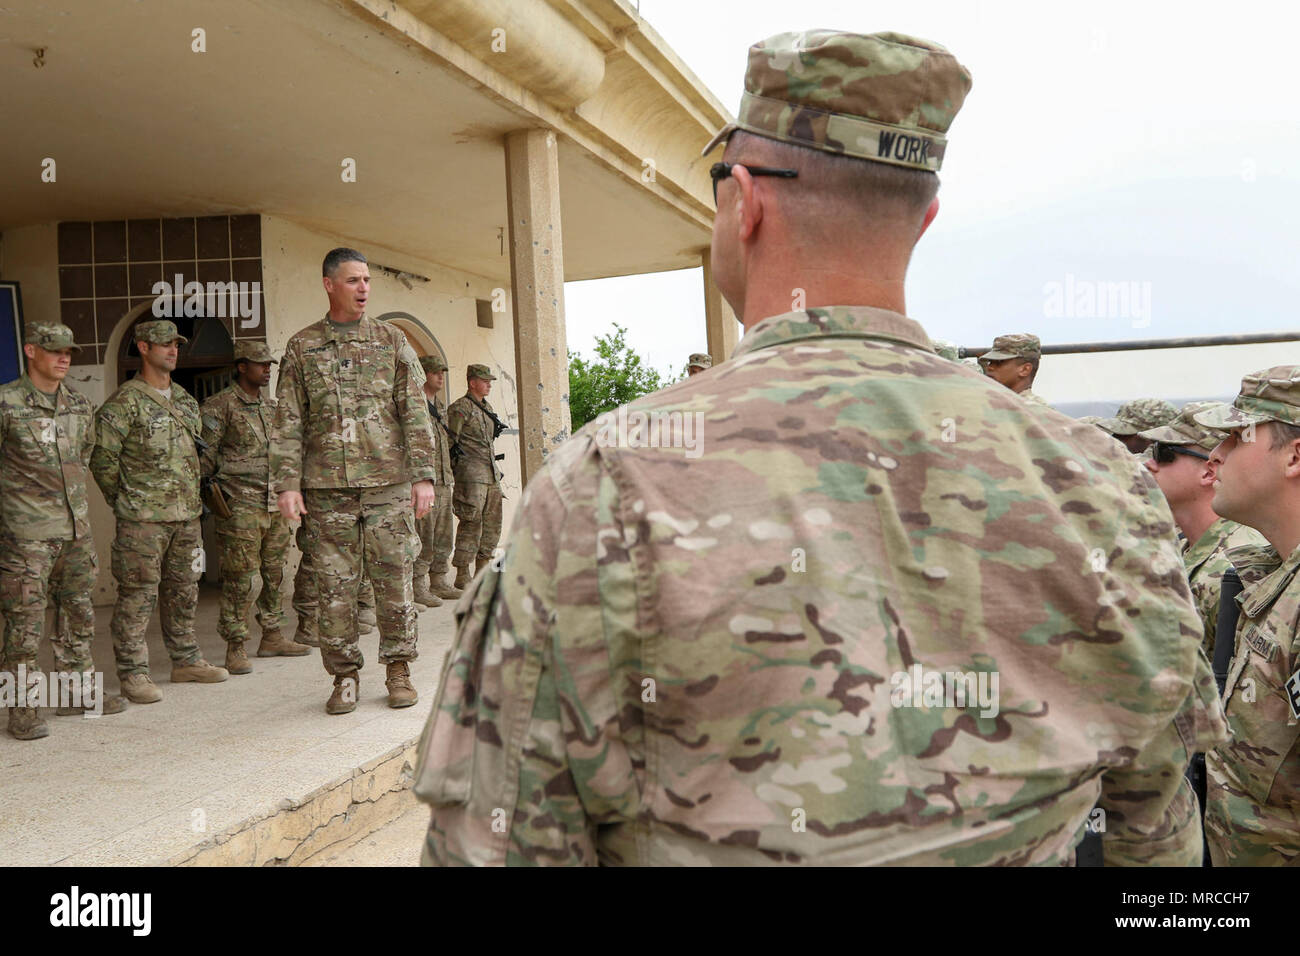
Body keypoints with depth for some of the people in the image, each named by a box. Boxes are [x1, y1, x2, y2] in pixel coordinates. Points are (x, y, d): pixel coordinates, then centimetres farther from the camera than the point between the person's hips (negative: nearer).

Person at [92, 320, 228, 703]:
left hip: (186, 515, 7)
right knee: (138, 595, -3)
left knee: (183, 590, 14)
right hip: (143, 519, -7)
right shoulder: (125, 402, -8)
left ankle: (186, 660, 24)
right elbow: (102, 459, -9)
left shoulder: (185, 399, 15)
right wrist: (125, 502, -2)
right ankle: (133, 673, 4)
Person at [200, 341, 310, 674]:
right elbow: (204, 454, -7)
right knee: (239, 577, -5)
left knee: (275, 573, 11)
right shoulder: (220, 406, -5)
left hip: (275, 505, 7)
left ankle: (272, 637, 22)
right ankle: (235, 648, 1)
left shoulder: (272, 407, 16)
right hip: (240, 506, -7)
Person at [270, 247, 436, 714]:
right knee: (334, 586, 3)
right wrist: (287, 484, -3)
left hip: (389, 484, 0)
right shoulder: (302, 348, 8)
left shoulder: (391, 340, 8)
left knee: (394, 580, 2)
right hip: (327, 487, 0)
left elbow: (415, 413, 5)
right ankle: (345, 676, 15)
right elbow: (288, 423, 6)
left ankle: (399, 670, 16)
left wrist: (423, 476, -2)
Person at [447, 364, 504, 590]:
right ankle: (462, 576, -3)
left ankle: (482, 571, 18)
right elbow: (450, 443, -11)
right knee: (471, 524, -9)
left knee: (492, 524, 9)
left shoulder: (487, 408, 19)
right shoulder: (459, 408, -7)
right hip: (471, 475, -9)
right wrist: (451, 477, -15)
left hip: (491, 474, 9)